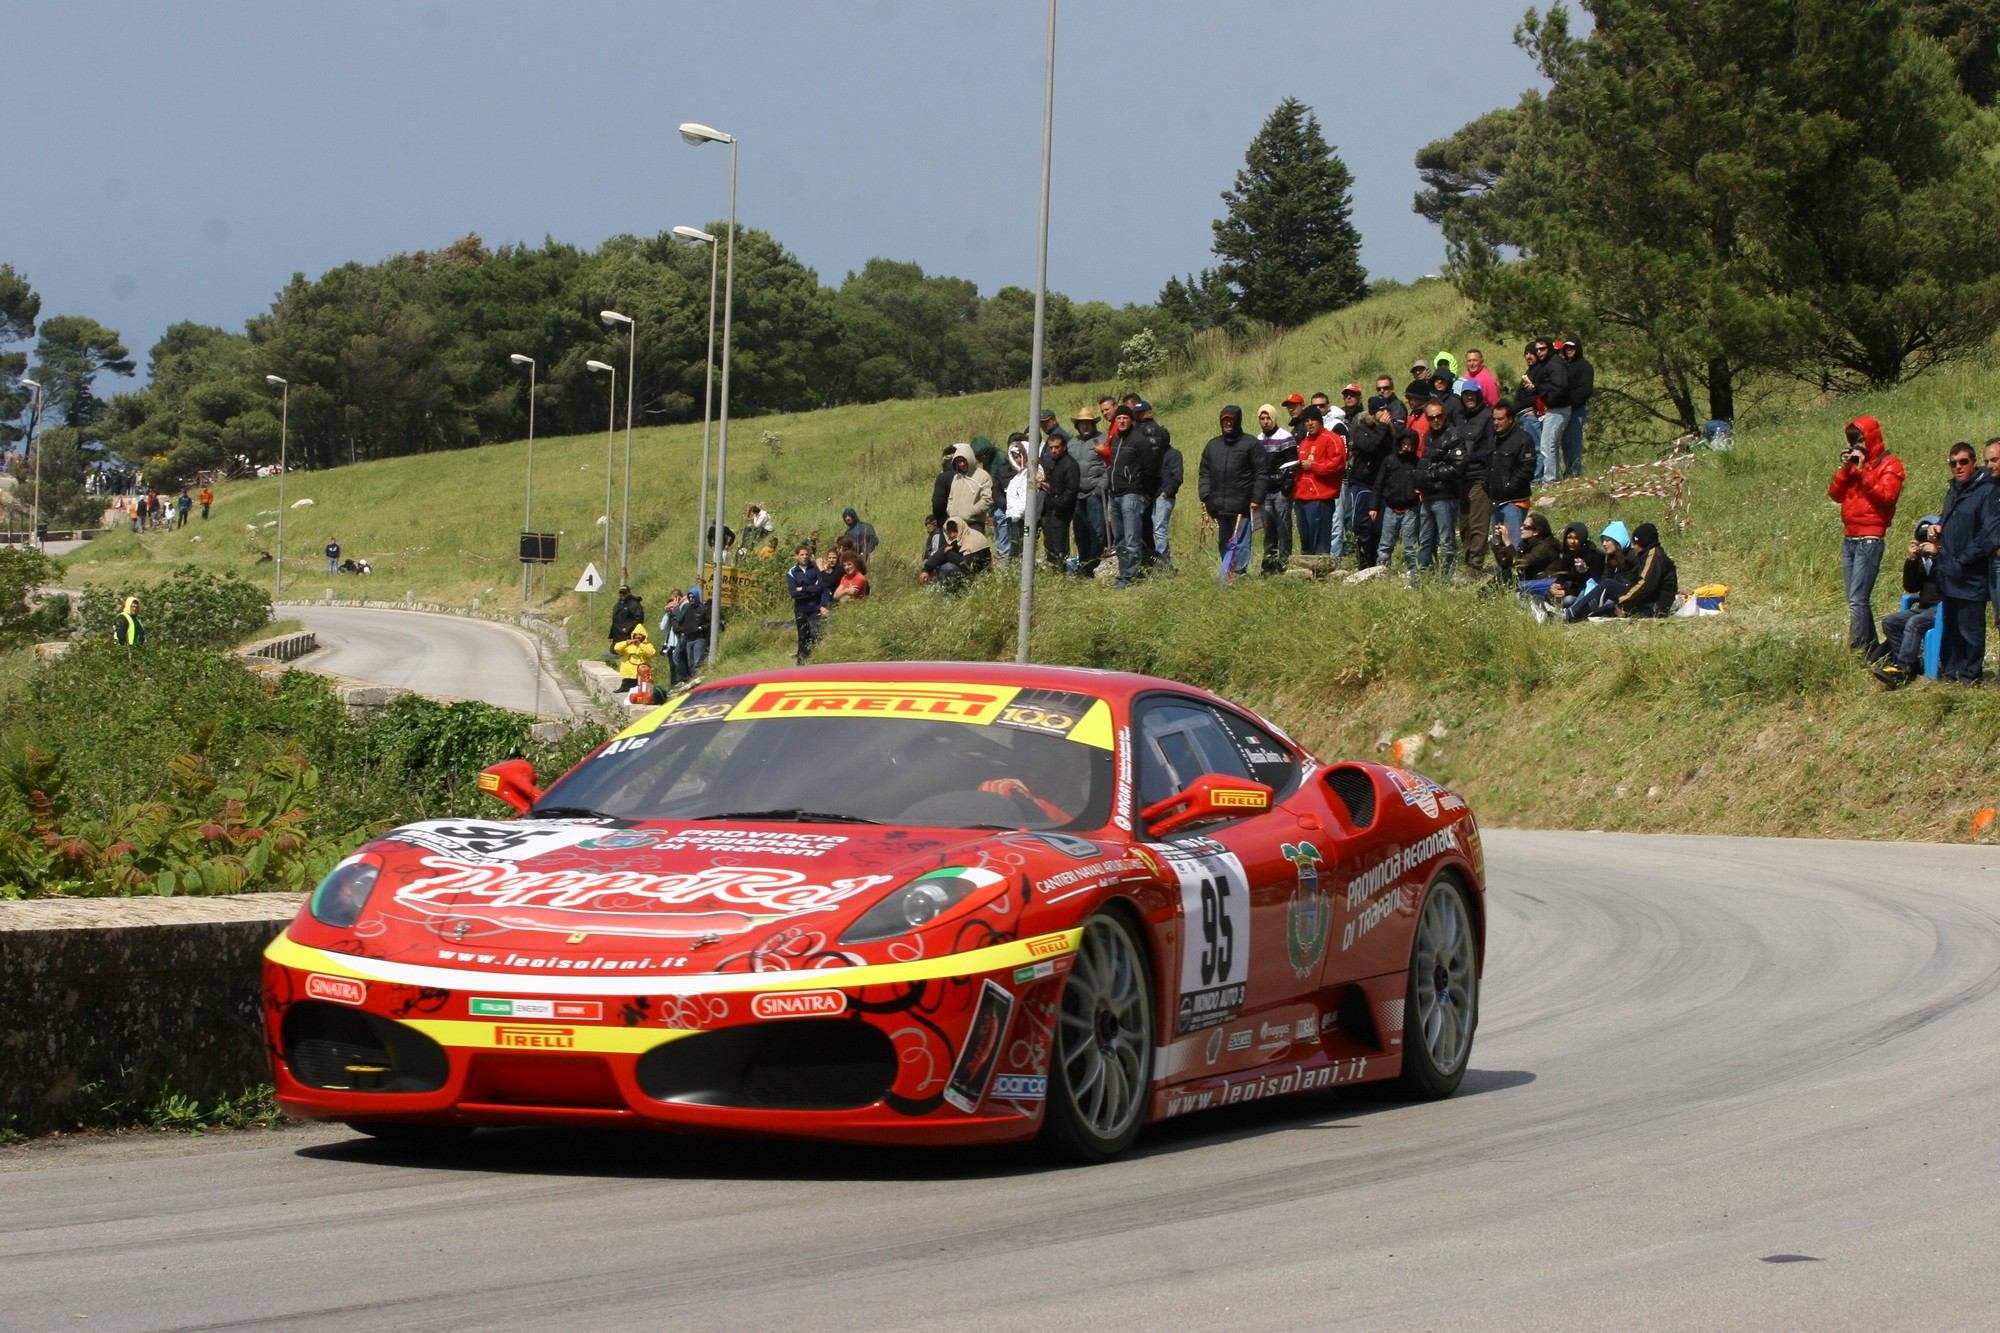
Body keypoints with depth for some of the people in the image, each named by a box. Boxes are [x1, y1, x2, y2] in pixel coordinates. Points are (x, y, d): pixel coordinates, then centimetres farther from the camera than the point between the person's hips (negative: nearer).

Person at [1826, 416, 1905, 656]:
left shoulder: (1889, 464, -1)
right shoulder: (1853, 462, 20)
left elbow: (1886, 495, -16)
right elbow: (1835, 494, 12)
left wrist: (1864, 470, -16)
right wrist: (1844, 468, 0)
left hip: (1869, 539, -8)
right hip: (1850, 539, 8)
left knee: (1857, 600, -14)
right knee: (1859, 600, 9)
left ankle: (1857, 652, -16)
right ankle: (1872, 650, 14)